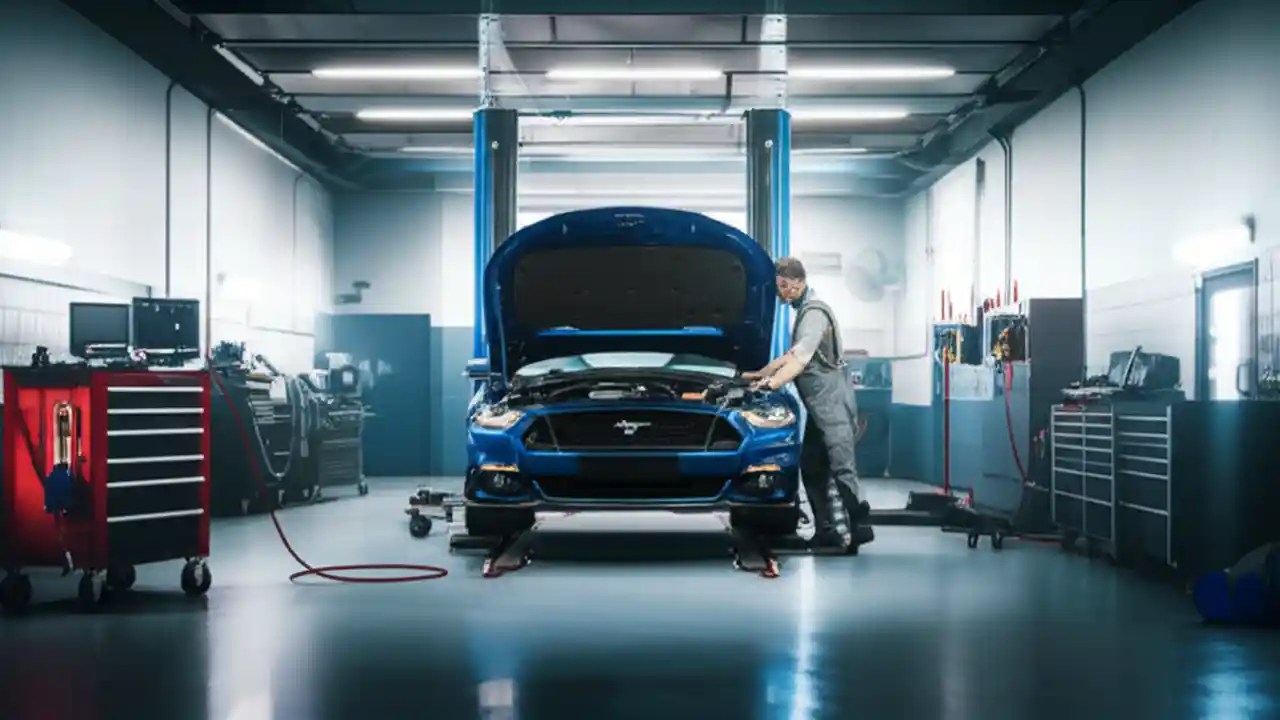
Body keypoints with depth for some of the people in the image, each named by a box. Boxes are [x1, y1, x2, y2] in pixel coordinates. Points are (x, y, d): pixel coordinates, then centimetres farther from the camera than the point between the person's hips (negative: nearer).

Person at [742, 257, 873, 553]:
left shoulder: (814, 313, -13)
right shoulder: (803, 311, 19)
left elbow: (801, 359, -25)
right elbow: (793, 355, 30)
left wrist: (771, 383, -34)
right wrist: (762, 373, 31)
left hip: (833, 403, -10)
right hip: (819, 405, 10)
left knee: (841, 468, -13)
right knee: (812, 467, 10)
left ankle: (858, 527, -12)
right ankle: (827, 530, 13)